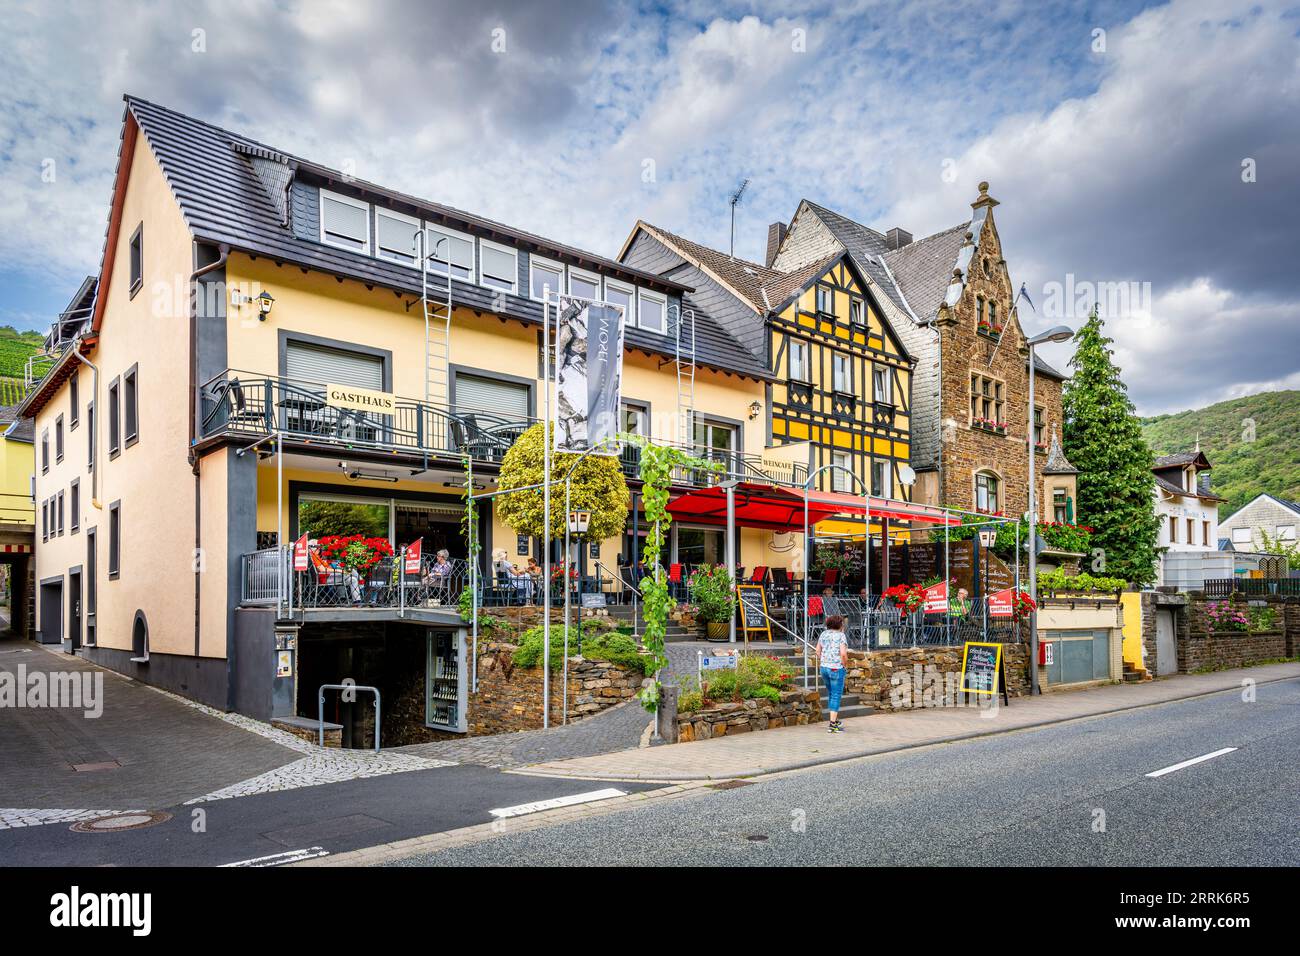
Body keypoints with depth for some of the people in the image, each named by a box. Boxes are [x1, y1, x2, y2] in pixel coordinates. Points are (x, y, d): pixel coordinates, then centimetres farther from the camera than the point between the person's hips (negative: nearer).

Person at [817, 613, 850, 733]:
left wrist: (821, 664, 15)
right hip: (837, 669, -6)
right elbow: (843, 653, -19)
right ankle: (833, 725, -1)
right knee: (836, 696, 0)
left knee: (831, 694, 20)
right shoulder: (841, 635, -10)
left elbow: (818, 651, 8)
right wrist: (845, 666, -5)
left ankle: (835, 720, 30)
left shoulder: (823, 634, 7)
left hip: (824, 668, 6)